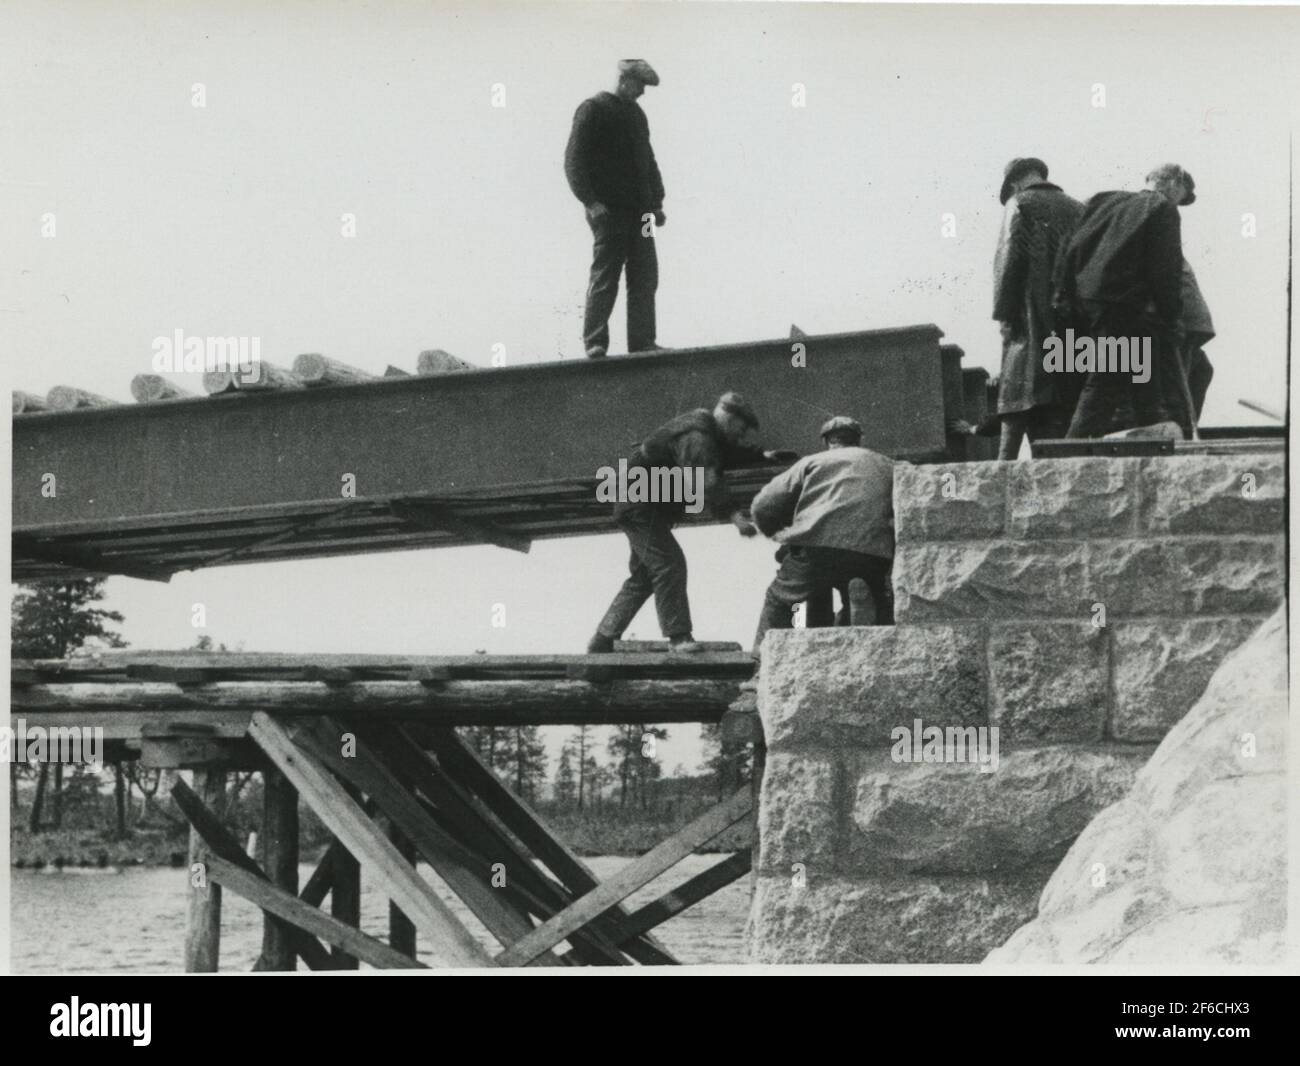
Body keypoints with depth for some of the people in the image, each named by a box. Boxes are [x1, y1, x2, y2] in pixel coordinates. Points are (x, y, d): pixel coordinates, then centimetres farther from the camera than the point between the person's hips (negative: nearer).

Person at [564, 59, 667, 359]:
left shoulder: (636, 113, 20)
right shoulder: (593, 109, -5)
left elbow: (648, 161, 27)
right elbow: (574, 160, -11)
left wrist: (656, 203, 17)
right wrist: (591, 201, -19)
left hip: (638, 210, 7)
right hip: (608, 210, -7)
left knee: (645, 278, 4)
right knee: (604, 279, -6)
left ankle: (642, 343, 8)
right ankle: (595, 344, -1)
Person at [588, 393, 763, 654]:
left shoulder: (704, 429, 10)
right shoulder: (696, 437, -23)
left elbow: (724, 454, 30)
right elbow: (707, 482, -37)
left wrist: (760, 456, 18)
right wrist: (734, 515, -44)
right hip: (641, 507, -11)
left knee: (642, 578, 12)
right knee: (669, 565, -18)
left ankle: (602, 642, 16)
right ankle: (679, 637, -22)